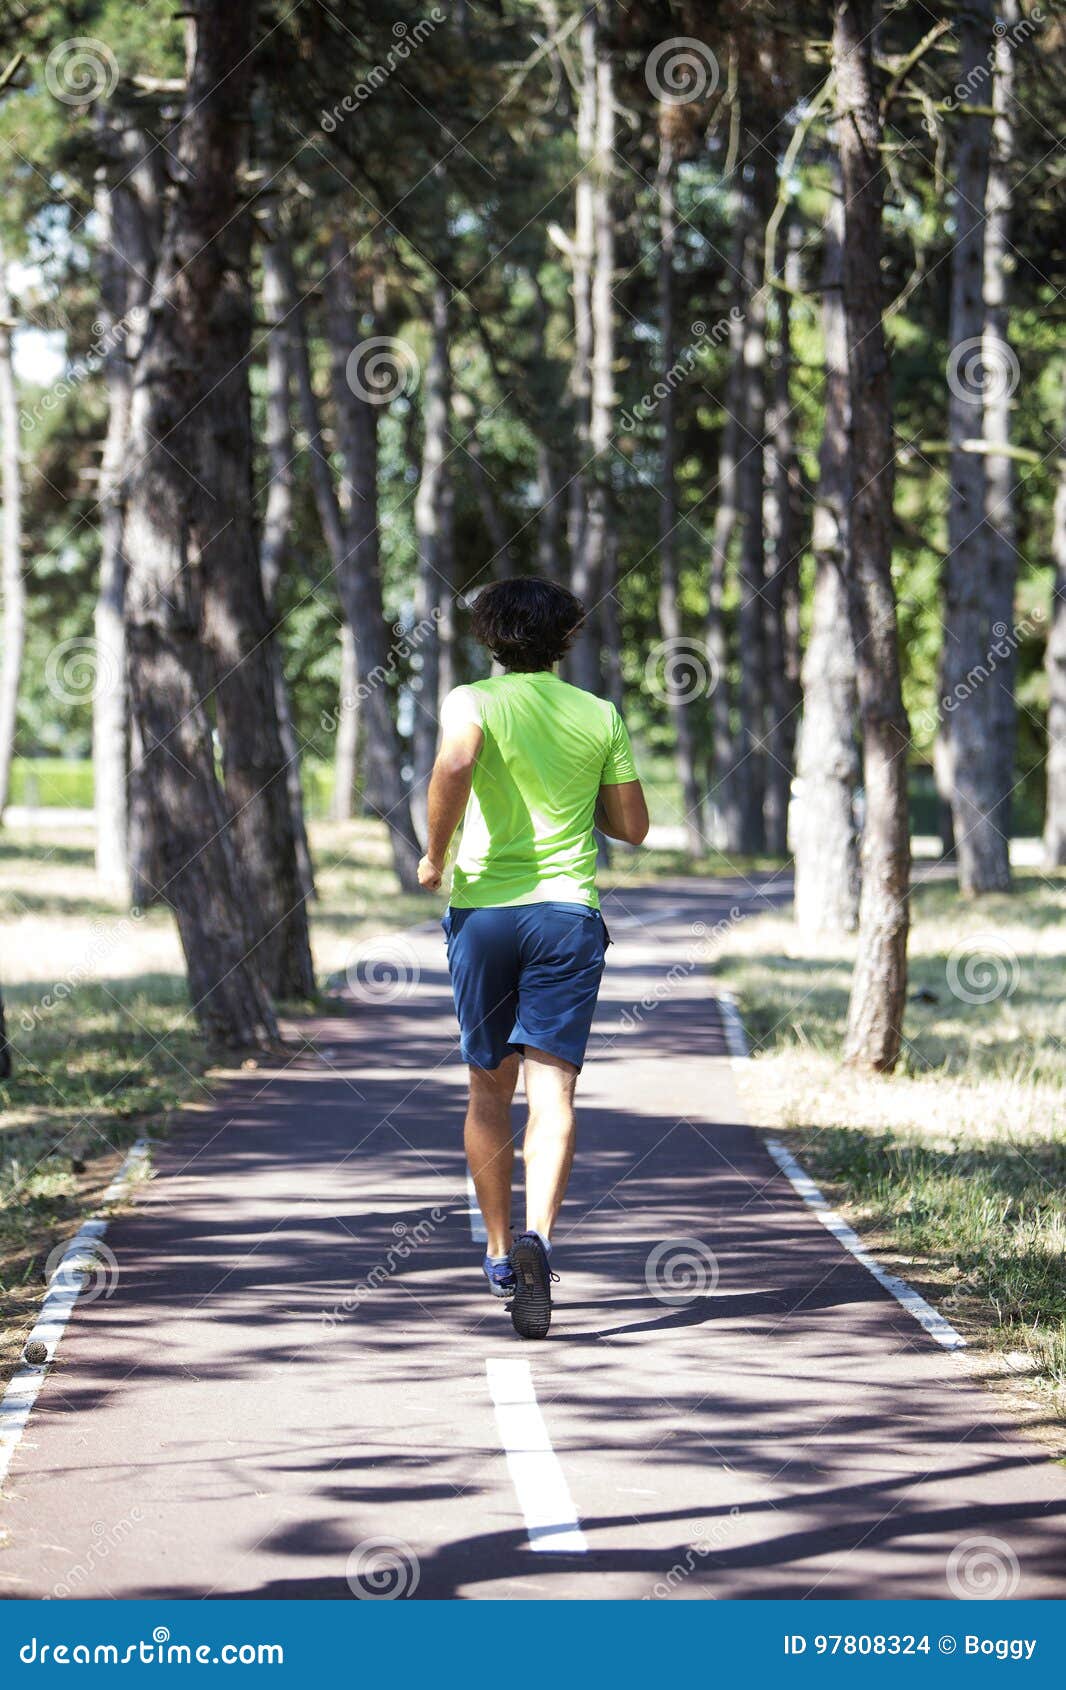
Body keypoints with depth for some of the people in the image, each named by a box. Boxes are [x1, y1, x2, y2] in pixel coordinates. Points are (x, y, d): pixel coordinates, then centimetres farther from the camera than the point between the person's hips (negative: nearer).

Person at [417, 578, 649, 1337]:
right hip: (569, 909, 0)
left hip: (482, 907, 0)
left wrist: (435, 853, -9)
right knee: (553, 1089, -8)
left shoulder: (474, 700, 0)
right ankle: (537, 1237, -29)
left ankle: (499, 1252, 21)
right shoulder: (601, 716, 7)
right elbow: (632, 826, 11)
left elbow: (455, 762, -22)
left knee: (490, 1088, 14)